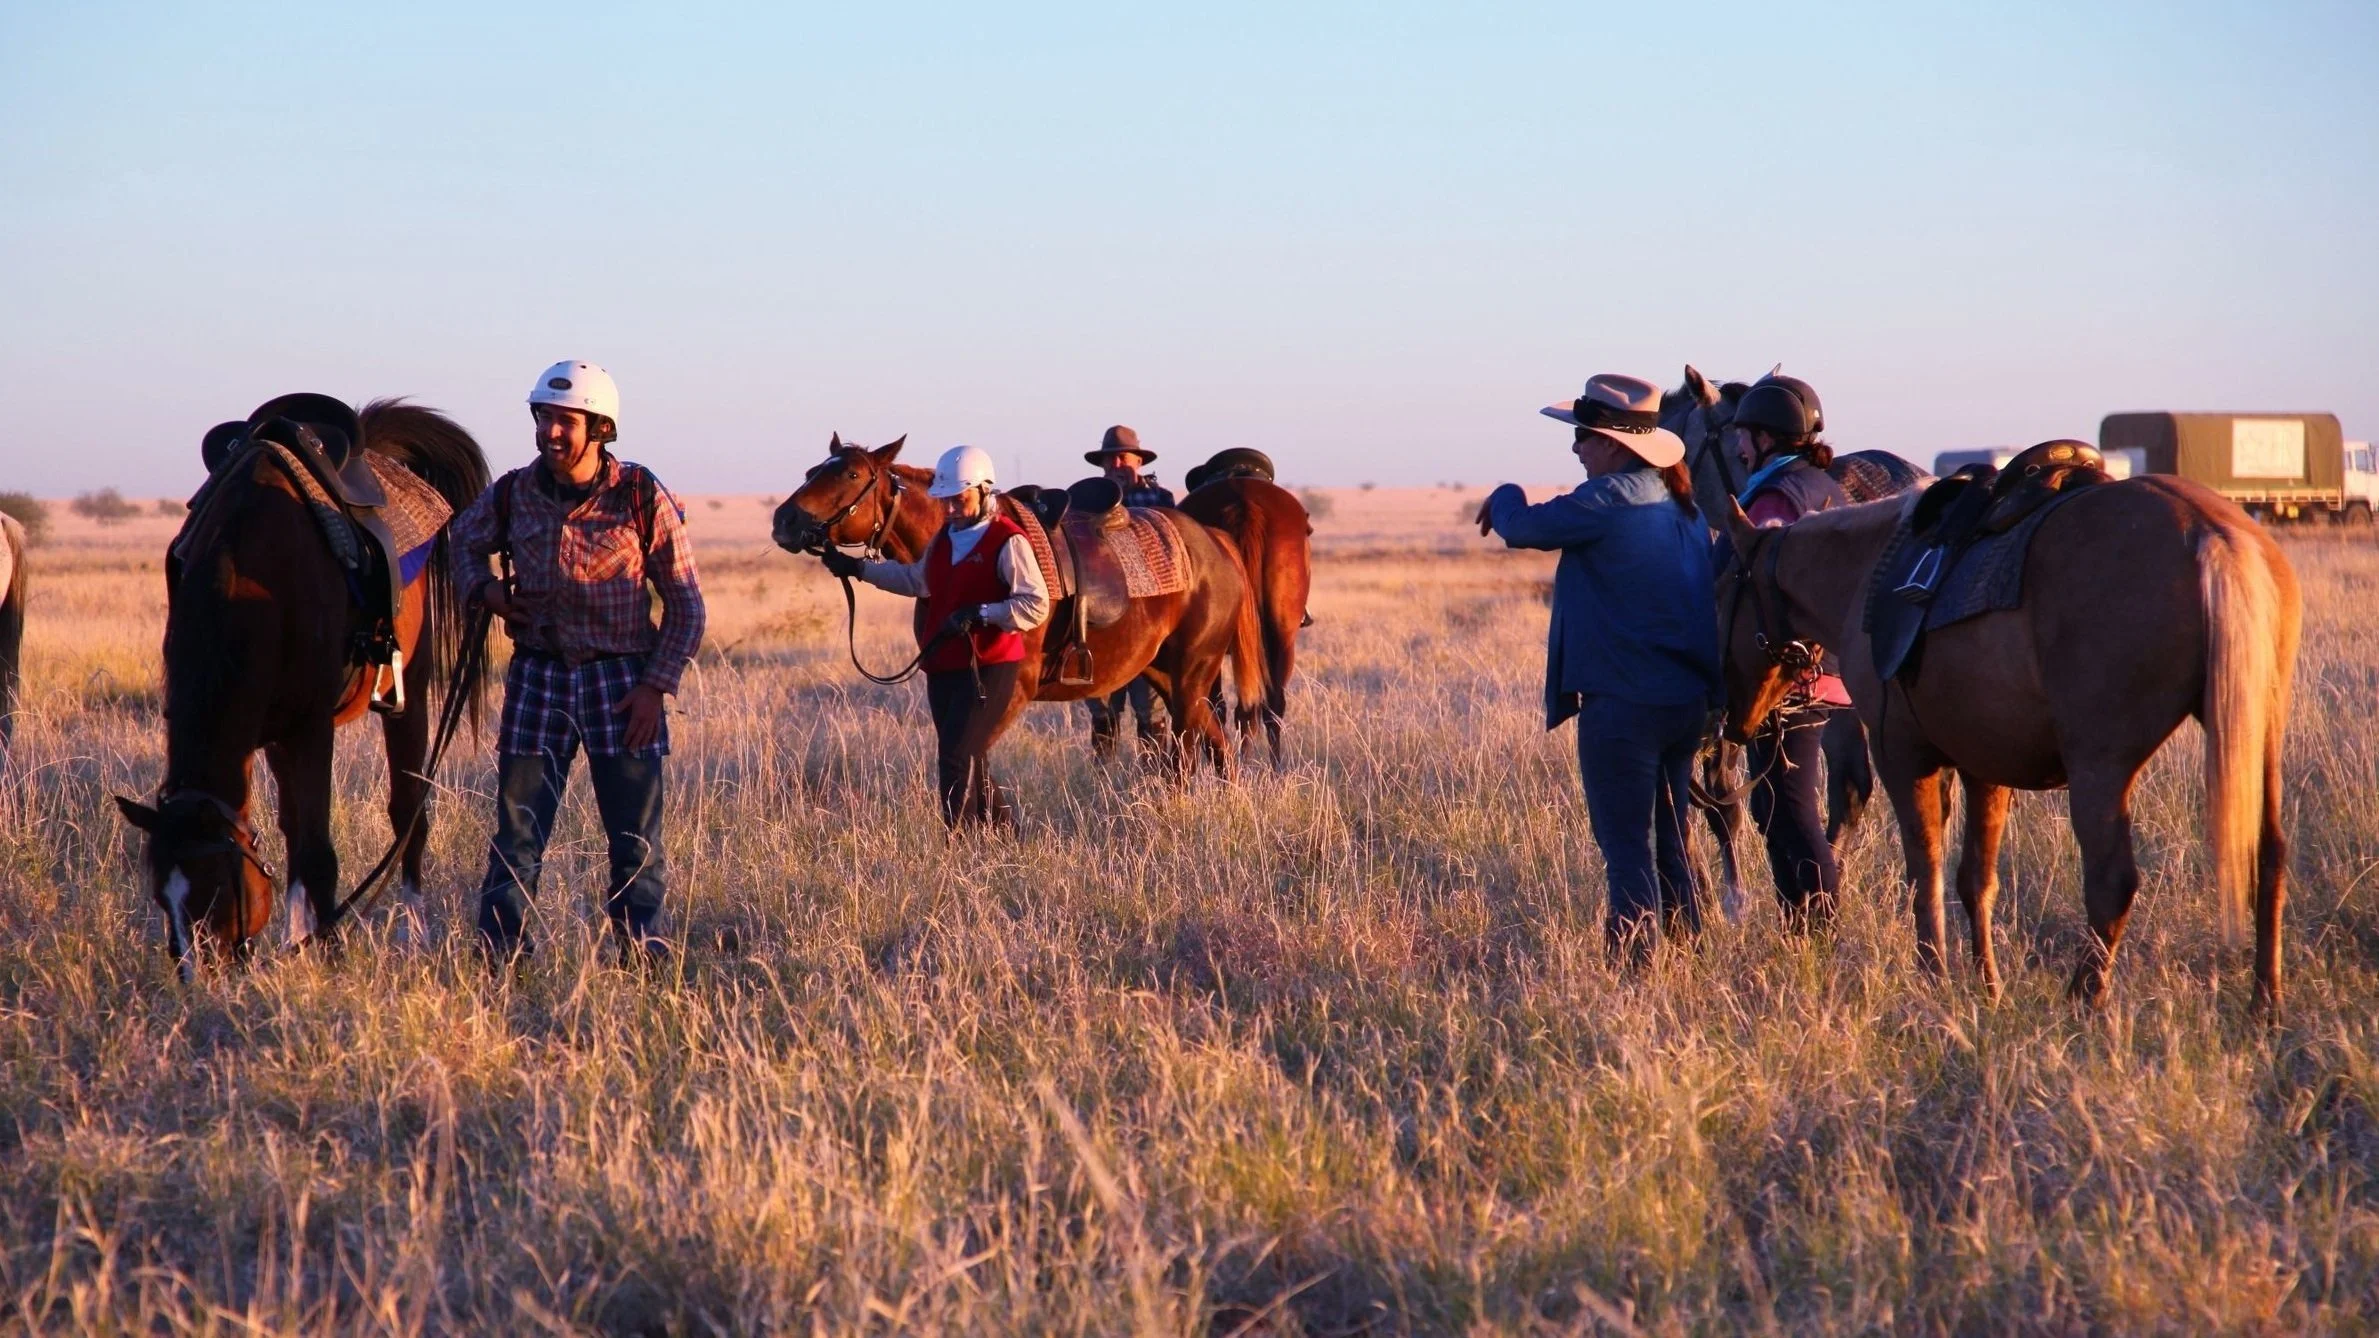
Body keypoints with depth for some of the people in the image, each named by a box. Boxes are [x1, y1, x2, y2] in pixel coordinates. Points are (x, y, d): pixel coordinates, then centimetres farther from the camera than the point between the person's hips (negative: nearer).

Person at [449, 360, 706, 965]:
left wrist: (656, 686, -10)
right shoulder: (512, 494, 0)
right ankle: (499, 956, 11)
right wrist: (483, 587, 2)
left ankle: (643, 955, 15)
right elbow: (464, 538, 23)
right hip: (537, 676, 2)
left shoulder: (642, 497, -7)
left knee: (636, 840, 5)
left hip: (622, 680, -2)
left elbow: (685, 604, -2)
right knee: (517, 835, 3)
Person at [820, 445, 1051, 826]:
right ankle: (1002, 821, 27)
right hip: (943, 666, 8)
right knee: (968, 760, 14)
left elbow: (1037, 606, -18)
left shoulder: (1008, 542, -13)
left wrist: (981, 614, -27)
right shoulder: (945, 538, 12)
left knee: (956, 757, -14)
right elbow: (916, 580, 30)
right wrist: (858, 569, 28)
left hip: (988, 668, -8)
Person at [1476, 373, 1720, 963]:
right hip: (1688, 702, 9)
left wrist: (1504, 497, 11)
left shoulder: (1609, 499, -15)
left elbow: (1523, 527, -9)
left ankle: (1638, 955, -2)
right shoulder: (1682, 508, 11)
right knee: (1668, 842, 17)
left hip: (1621, 703, -9)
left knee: (1627, 845, -2)